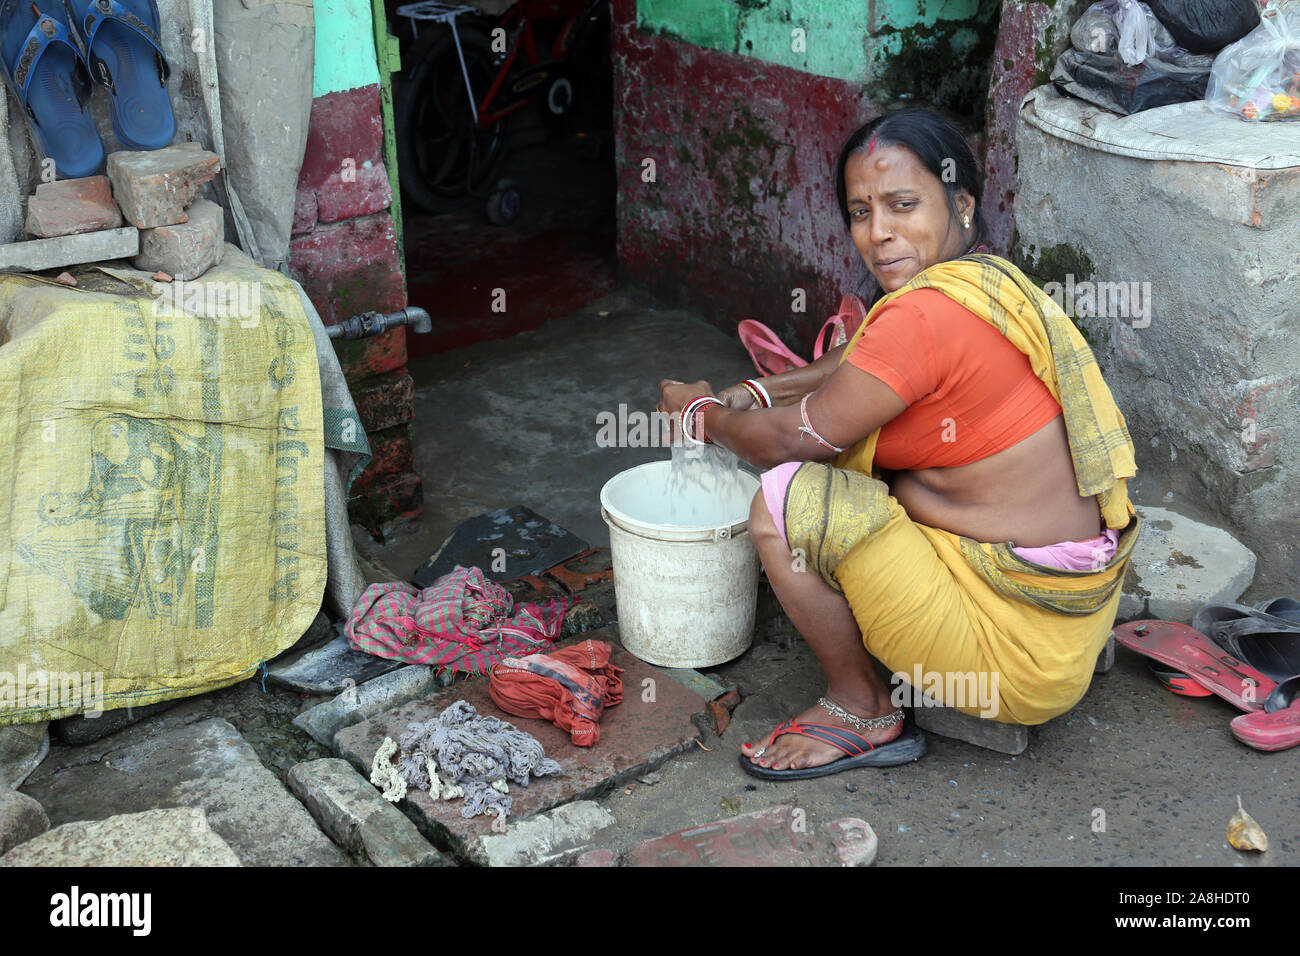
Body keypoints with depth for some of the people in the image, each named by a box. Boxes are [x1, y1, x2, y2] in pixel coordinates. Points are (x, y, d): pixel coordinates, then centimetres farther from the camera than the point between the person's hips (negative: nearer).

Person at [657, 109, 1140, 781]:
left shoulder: (927, 314, -25)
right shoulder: (987, 276, 5)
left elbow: (795, 439, -15)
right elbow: (860, 365, 23)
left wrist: (704, 415, 4)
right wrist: (755, 393, 13)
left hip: (1022, 644, -10)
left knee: (785, 502, -16)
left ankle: (863, 714, 4)